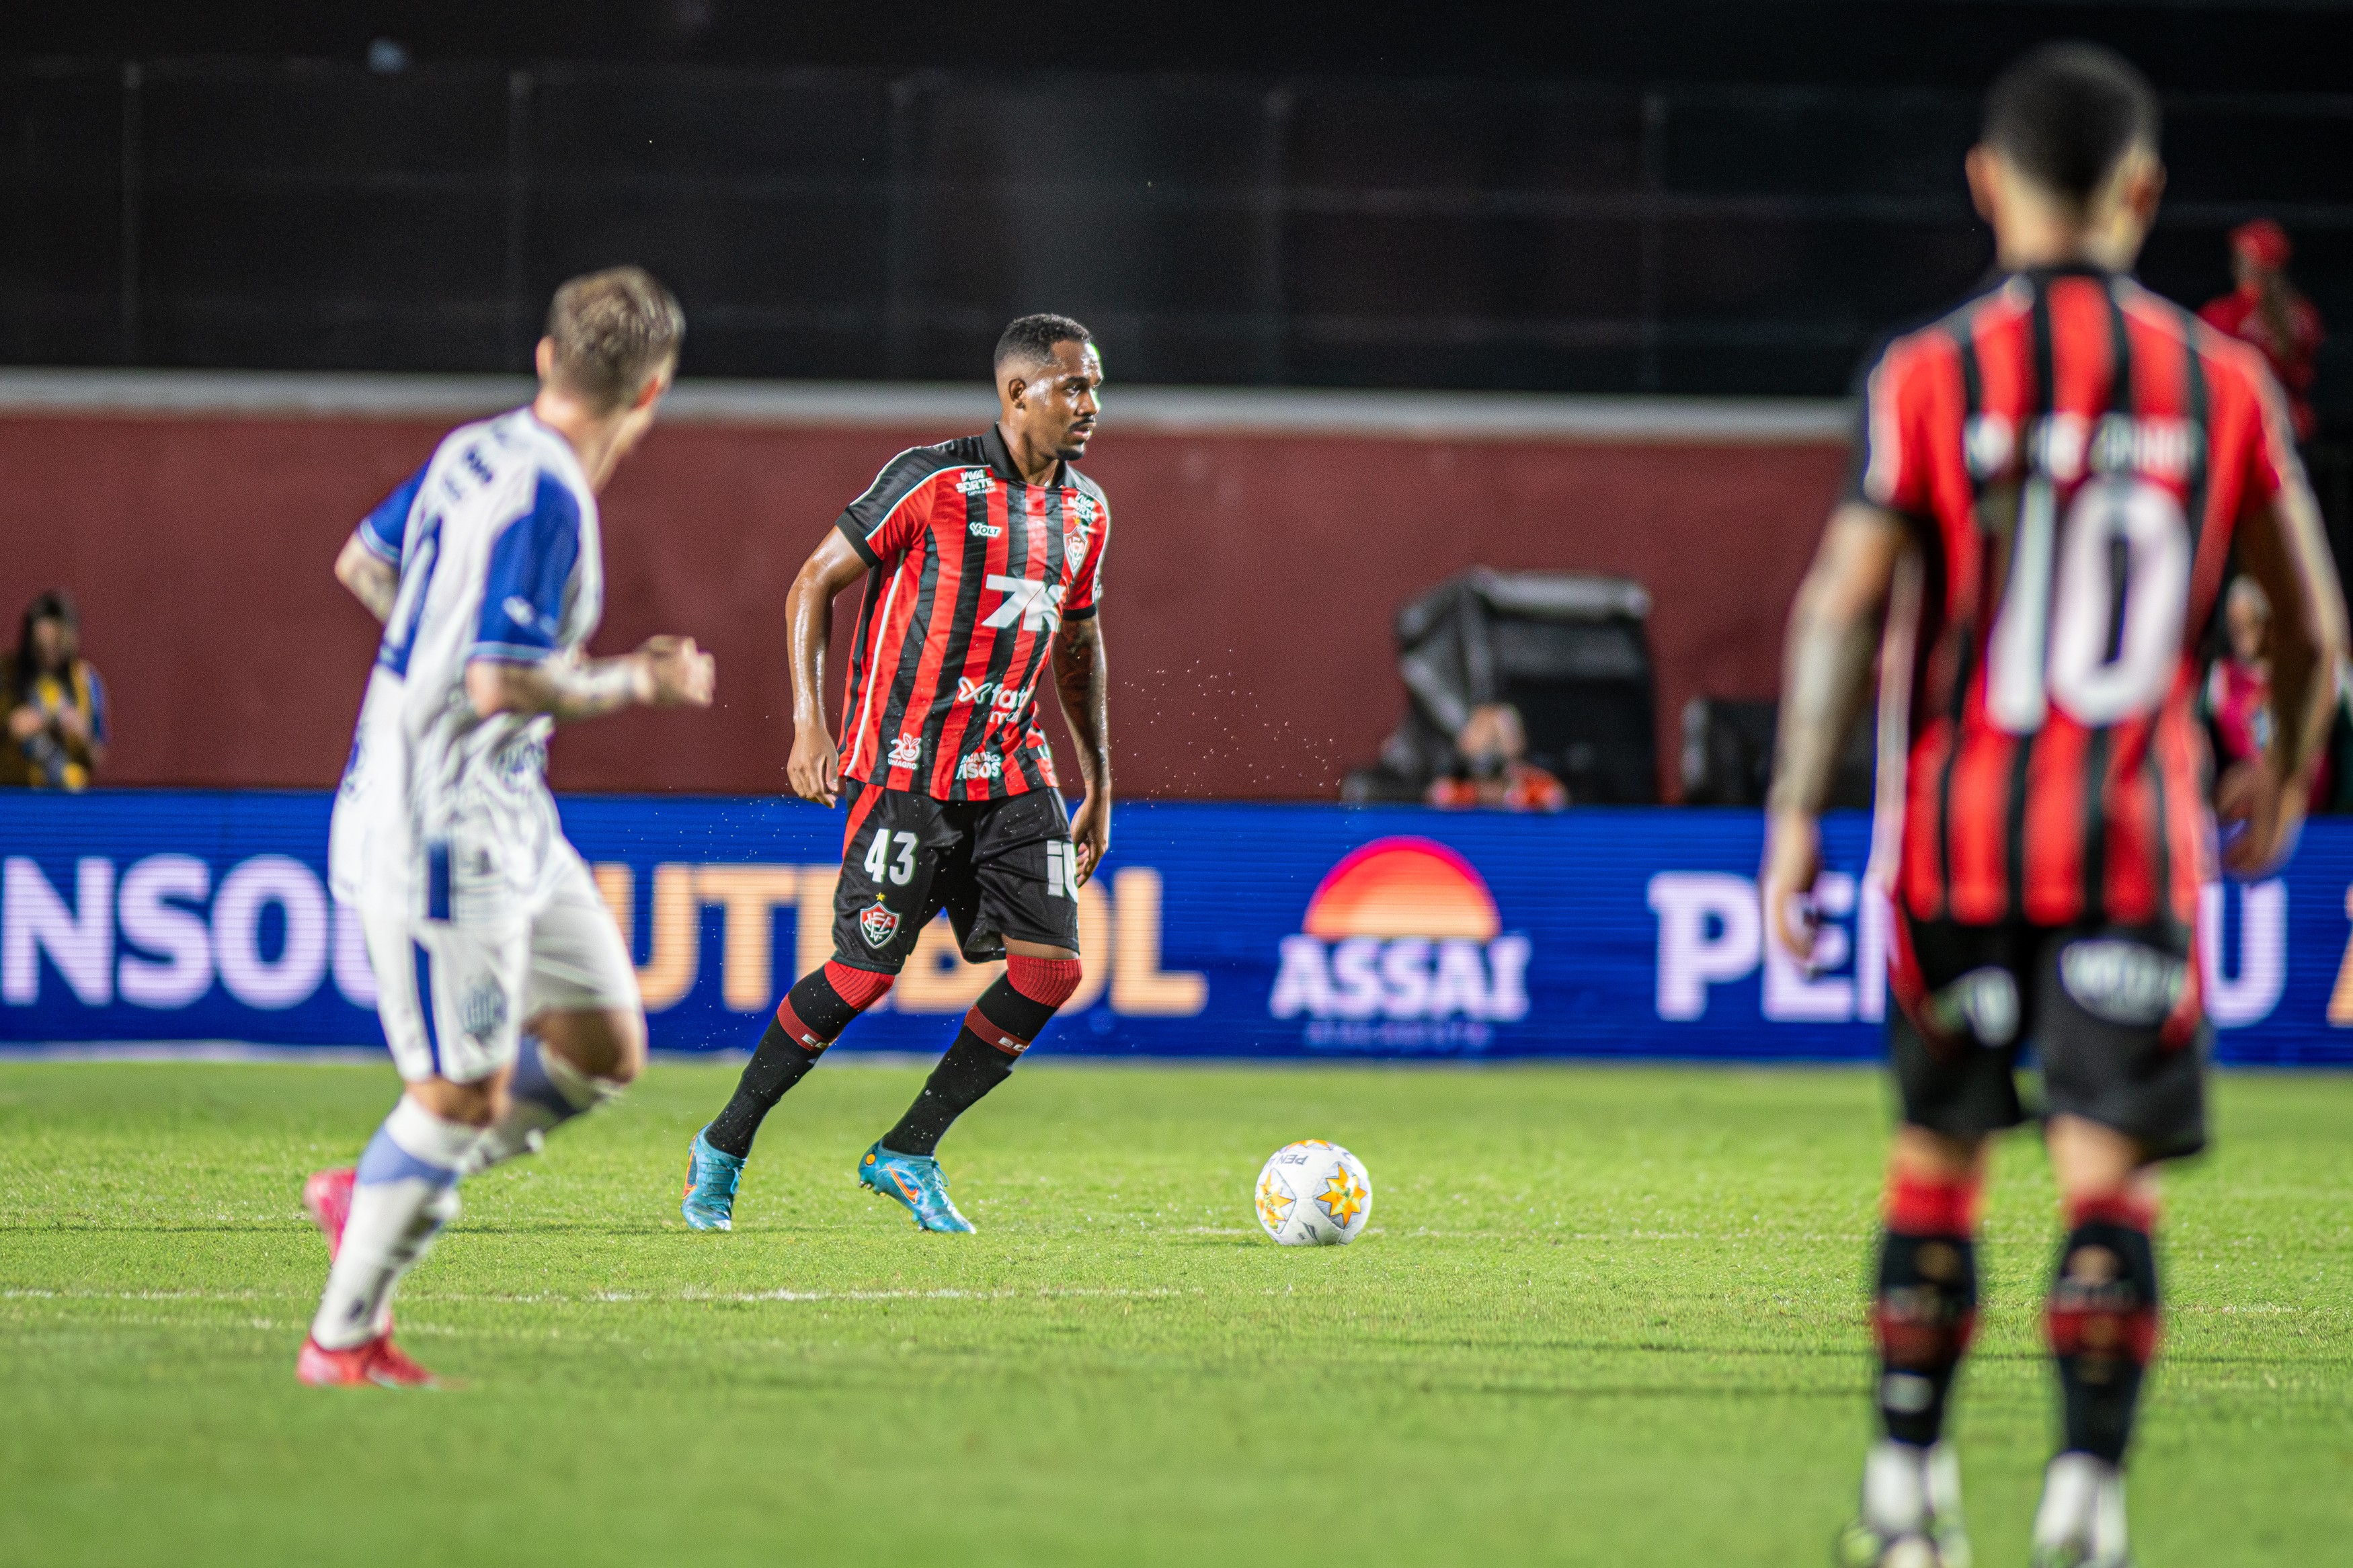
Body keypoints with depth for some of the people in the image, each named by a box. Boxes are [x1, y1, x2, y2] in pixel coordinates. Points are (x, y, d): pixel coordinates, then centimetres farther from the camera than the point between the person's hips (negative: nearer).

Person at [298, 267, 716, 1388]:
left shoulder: (475, 453, 6)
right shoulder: (546, 499, -22)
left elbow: (363, 563, 20)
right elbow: (503, 685, -27)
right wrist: (639, 682, -14)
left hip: (508, 823, 10)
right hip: (442, 839, -10)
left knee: (603, 1045, 12)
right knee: (462, 1096, -4)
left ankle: (370, 1195, 20)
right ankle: (343, 1339, 7)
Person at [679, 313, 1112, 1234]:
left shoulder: (1085, 512, 10)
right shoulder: (932, 481, -10)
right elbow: (813, 586, -5)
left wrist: (1099, 787, 24)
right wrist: (809, 723, -14)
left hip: (1011, 771, 6)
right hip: (905, 769, -6)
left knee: (1052, 967, -7)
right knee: (864, 974, -11)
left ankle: (908, 1155, 7)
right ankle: (723, 1150, 8)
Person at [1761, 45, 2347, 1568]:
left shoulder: (1932, 376, -3)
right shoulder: (2221, 382, 2)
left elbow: (1841, 609, -8)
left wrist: (1798, 813, -3)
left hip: (1961, 831, 0)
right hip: (2139, 841, 0)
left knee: (1937, 1161, 14)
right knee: (2110, 1180, -1)